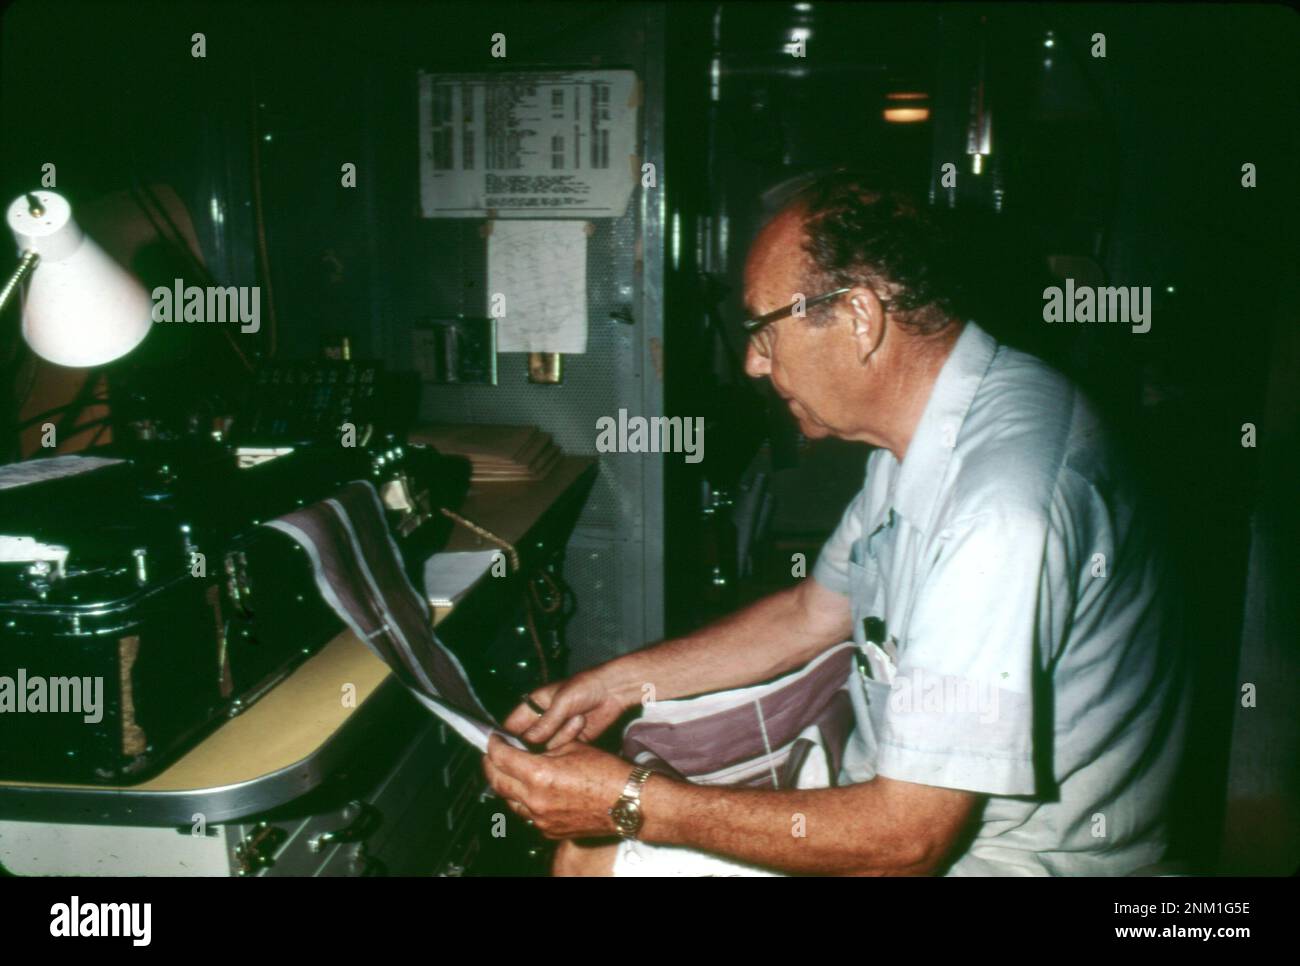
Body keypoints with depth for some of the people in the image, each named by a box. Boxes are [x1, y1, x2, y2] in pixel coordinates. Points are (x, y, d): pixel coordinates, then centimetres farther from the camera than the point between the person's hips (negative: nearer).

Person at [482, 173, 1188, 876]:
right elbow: (811, 615, 11)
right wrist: (622, 680, 4)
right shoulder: (927, 426, 0)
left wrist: (633, 808, -24)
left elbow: (907, 838, -29)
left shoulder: (1000, 508, -33)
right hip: (912, 783, 9)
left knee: (597, 857, -9)